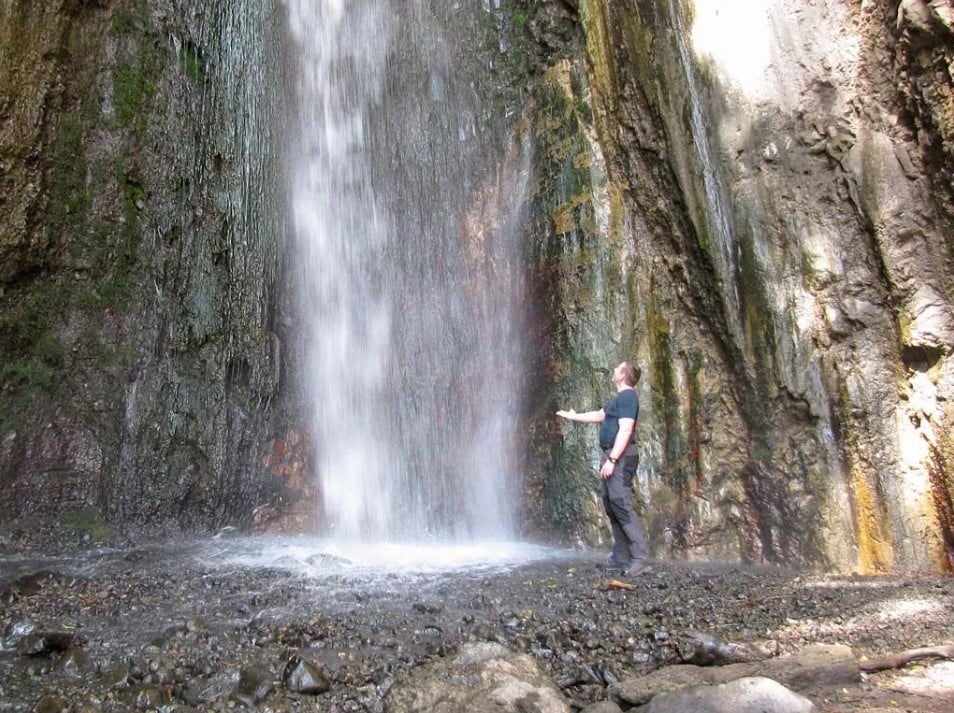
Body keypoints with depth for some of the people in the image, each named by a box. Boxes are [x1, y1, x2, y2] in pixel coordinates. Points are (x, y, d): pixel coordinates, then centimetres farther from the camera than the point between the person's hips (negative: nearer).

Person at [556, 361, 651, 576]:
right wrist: (574, 417, 45)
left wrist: (612, 459, -25)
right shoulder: (619, 397, 20)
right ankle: (621, 557, 15)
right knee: (611, 506, 10)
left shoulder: (628, 396, -11)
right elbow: (599, 415, 35)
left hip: (620, 456, -11)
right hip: (612, 455, 11)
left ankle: (640, 558, -17)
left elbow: (625, 430, -21)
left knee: (622, 504, -17)